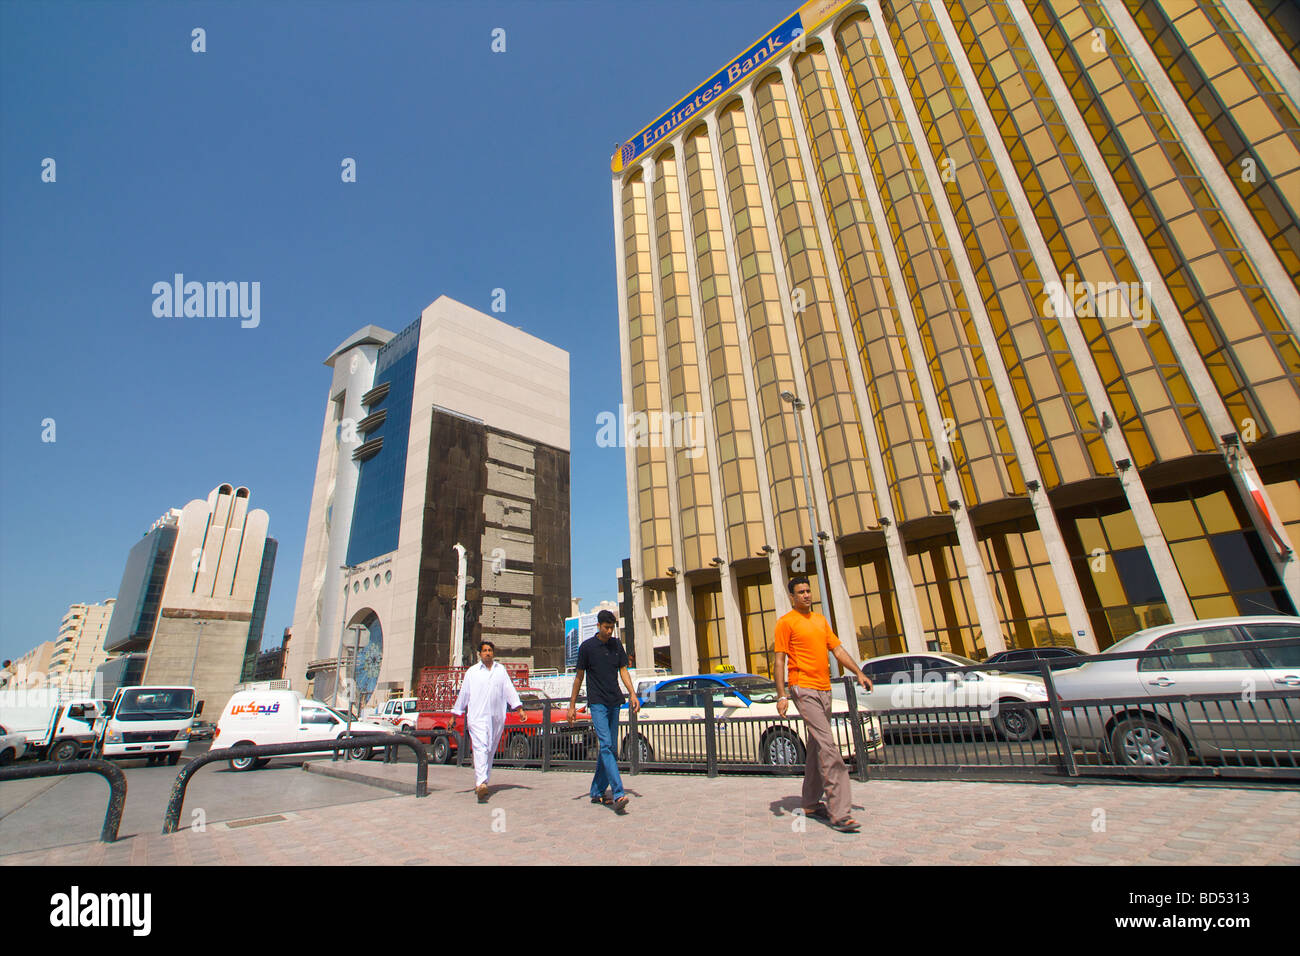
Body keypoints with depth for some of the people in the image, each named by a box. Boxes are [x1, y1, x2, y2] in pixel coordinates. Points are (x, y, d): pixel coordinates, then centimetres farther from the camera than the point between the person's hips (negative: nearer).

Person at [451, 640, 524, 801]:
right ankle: (481, 784, -24)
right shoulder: (472, 672, 9)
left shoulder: (501, 670, 14)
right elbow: (463, 694, 11)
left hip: (497, 717, 3)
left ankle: (481, 783, 19)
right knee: (480, 748, -17)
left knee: (490, 751, 7)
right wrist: (455, 715, 11)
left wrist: (519, 708, 2)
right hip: (477, 716, -3)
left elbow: (510, 690, 11)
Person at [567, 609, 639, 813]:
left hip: (615, 703, 5)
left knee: (611, 749, 9)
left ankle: (597, 792, 22)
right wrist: (572, 705, 4)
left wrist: (632, 694, -5)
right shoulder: (587, 646, -3)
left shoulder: (617, 645, 9)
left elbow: (623, 671, 9)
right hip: (597, 702, -5)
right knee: (606, 746, -16)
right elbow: (579, 676, 3)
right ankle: (618, 795, -20)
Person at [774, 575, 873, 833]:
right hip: (803, 689, -7)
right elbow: (780, 660, -7)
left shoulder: (821, 620, 17)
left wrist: (858, 672, 2)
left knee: (817, 748, 13)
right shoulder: (786, 622, -4)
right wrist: (781, 696, -12)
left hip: (824, 690, 7)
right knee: (827, 746, -14)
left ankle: (811, 803, 25)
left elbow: (837, 649, 16)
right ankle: (839, 812, -12)